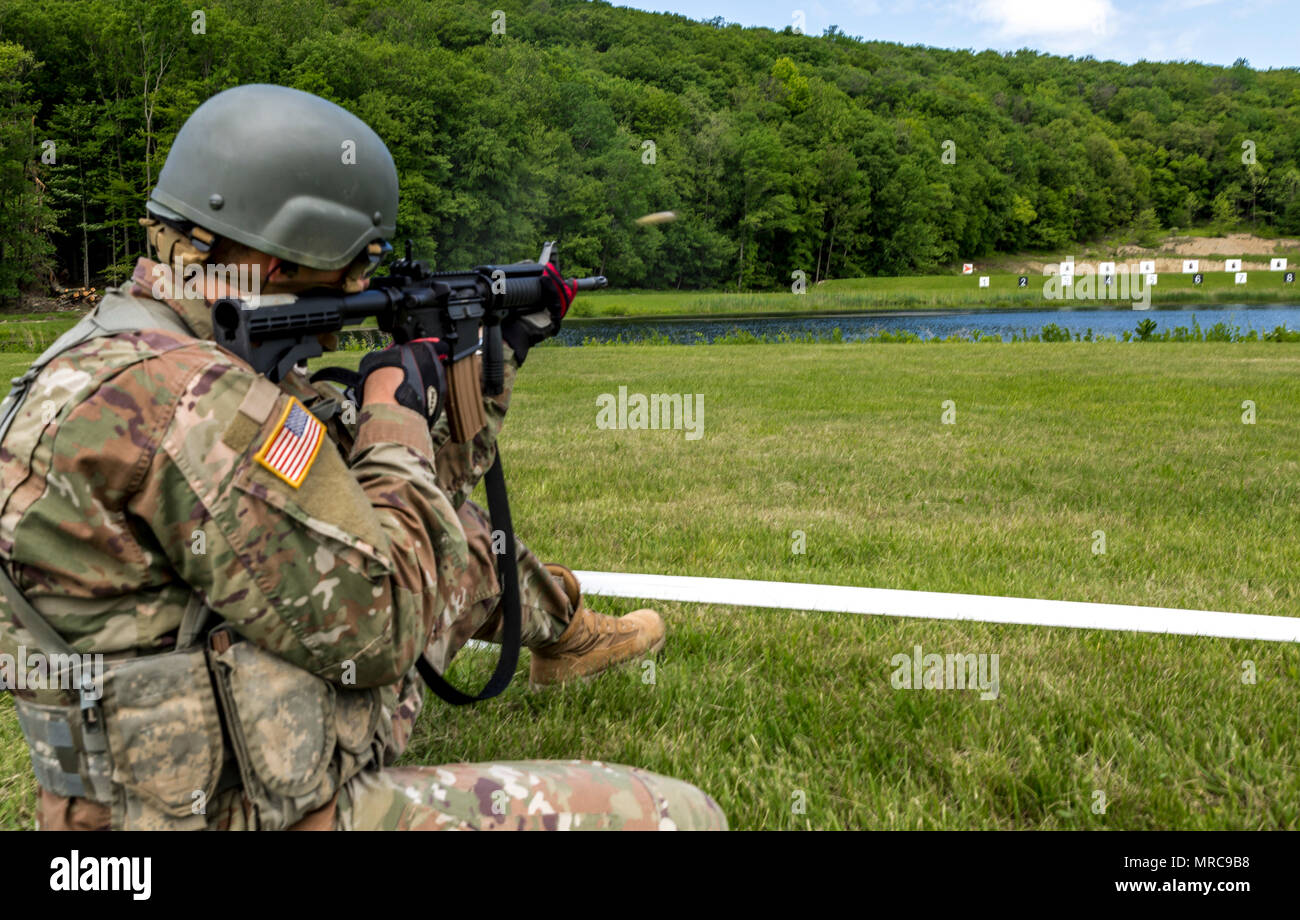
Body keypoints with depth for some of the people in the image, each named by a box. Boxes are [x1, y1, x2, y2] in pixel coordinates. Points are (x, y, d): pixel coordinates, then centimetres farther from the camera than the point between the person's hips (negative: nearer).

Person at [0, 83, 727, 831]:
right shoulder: (175, 402, -26)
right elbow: (375, 626, -22)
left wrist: (496, 350, 20)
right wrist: (394, 413, -11)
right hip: (272, 814, -10)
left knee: (457, 529, 25)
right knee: (676, 814, -14)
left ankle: (565, 628, 46)